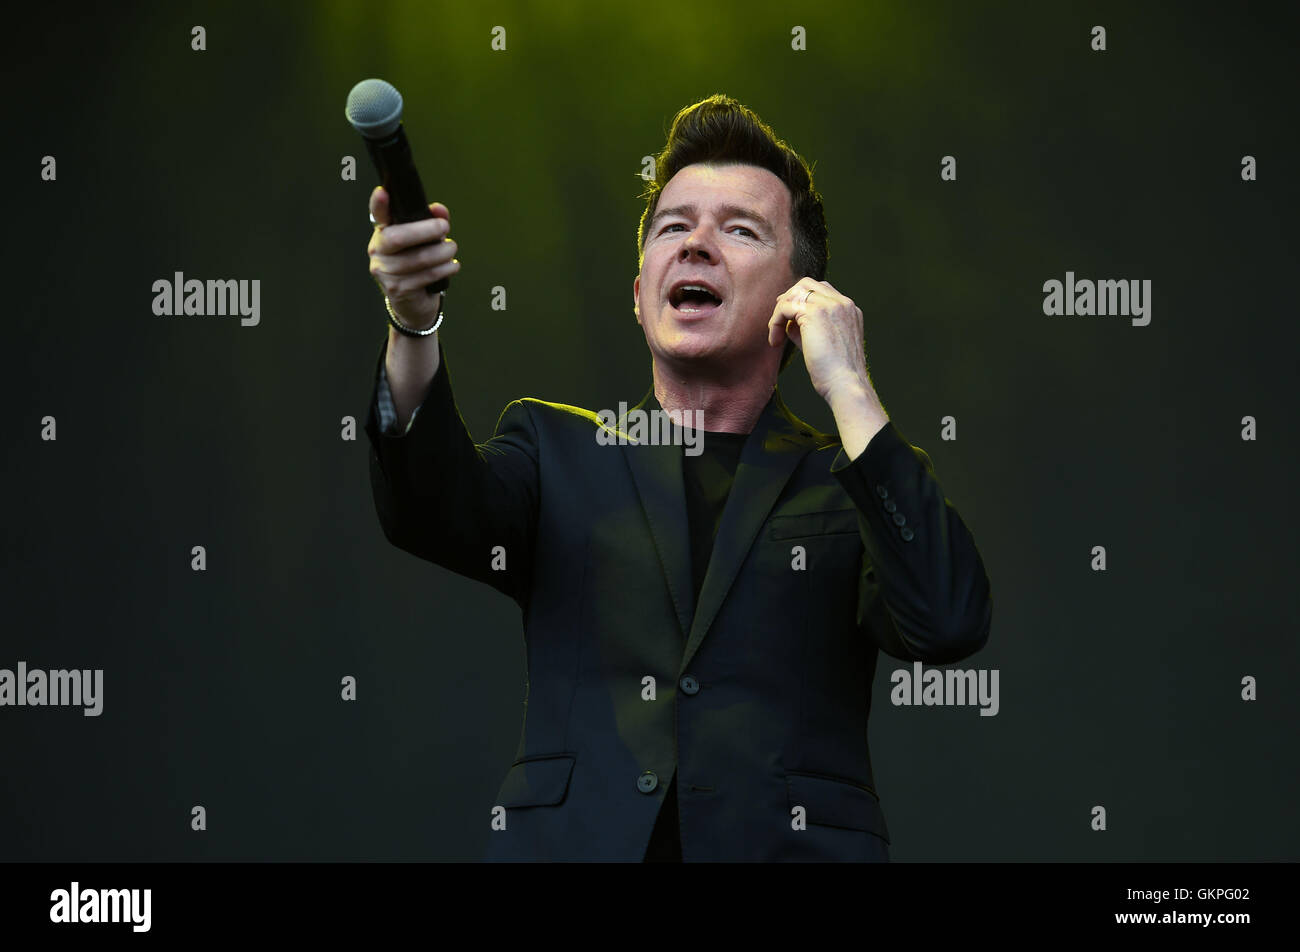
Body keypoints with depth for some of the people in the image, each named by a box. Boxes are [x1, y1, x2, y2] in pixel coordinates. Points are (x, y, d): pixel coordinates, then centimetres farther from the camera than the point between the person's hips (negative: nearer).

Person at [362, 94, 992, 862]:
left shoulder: (849, 481, 14)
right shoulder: (557, 450, 19)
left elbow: (950, 624, -4)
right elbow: (435, 509, -1)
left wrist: (848, 388, -1)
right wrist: (415, 326, -18)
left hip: (786, 843, -1)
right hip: (573, 841, 1)